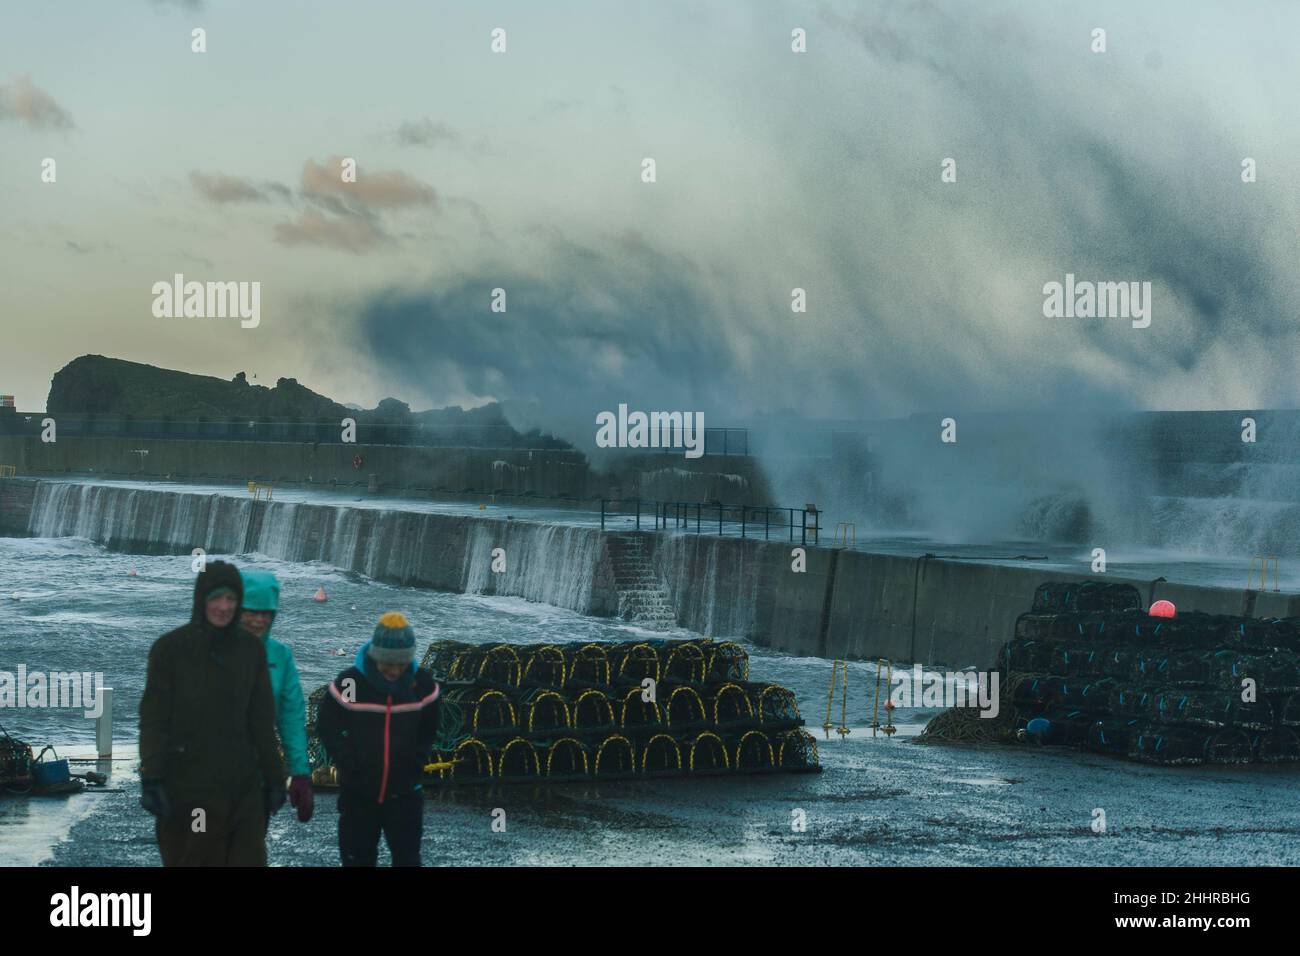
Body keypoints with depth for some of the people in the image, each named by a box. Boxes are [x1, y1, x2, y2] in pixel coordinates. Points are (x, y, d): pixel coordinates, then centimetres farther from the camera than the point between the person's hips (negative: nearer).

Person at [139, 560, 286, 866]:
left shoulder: (251, 649, 8)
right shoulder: (170, 648, -3)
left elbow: (262, 721, 13)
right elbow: (153, 718, -6)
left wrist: (274, 779, 11)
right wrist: (151, 779, -16)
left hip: (242, 785, 3)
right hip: (186, 784, -3)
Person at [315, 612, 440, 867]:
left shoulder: (422, 684, -6)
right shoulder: (349, 682, -14)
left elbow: (428, 731, 10)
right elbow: (327, 727, -2)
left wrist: (416, 764, -1)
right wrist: (349, 764, -8)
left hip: (404, 793, 1)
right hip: (358, 792, -1)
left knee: (407, 858, 2)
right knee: (357, 857, 9)